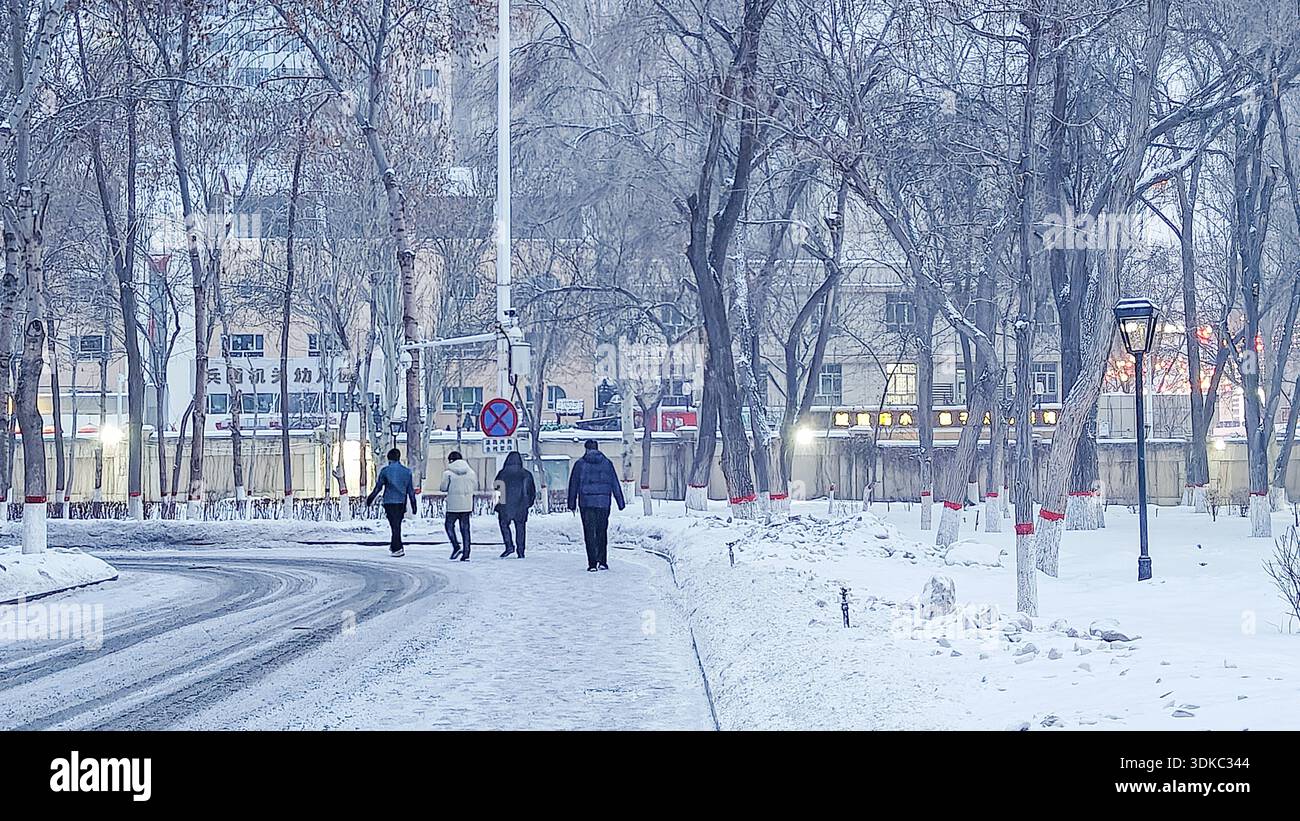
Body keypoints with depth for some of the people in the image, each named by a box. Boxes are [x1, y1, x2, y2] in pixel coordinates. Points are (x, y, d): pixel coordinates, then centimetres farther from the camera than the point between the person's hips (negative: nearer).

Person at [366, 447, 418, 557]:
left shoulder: (385, 470, -4)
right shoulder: (407, 471, 5)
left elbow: (378, 487, -1)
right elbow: (411, 490, 7)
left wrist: (370, 499, 12)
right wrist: (414, 505, 11)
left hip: (389, 502, -3)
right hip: (402, 502, 3)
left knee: (394, 525, -4)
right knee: (397, 524, 16)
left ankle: (398, 548, -11)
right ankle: (394, 546, 25)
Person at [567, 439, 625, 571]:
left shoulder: (580, 464, 2)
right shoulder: (607, 463, 5)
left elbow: (573, 485, 4)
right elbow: (615, 484, 6)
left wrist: (572, 504, 10)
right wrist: (620, 502, 9)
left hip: (586, 502, -2)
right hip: (603, 502, 2)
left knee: (589, 534, 0)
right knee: (602, 532, 12)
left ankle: (592, 563, -6)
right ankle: (603, 561, 9)